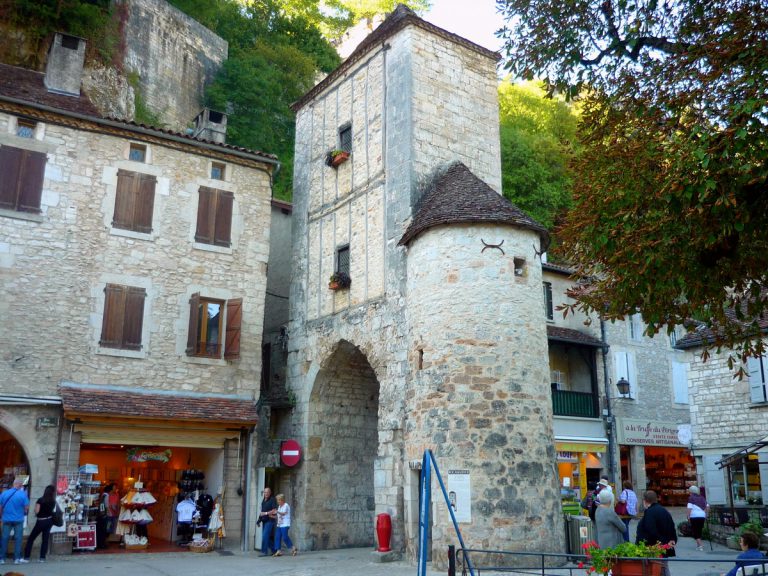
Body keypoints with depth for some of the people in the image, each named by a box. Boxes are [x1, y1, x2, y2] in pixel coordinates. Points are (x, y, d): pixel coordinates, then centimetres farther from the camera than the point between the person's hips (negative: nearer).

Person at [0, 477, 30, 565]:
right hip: (18, 520, -2)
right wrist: (25, 512, 14)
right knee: (18, 539, 5)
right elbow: (26, 508, -8)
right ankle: (17, 558, 6)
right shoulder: (23, 494, -10)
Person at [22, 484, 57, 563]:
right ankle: (42, 558, 5)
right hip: (49, 520, 5)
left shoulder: (40, 500, -13)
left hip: (41, 521, -4)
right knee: (45, 539, 8)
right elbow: (52, 510, 7)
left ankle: (26, 557, 4)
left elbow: (36, 511, -14)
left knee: (31, 539, 6)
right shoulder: (53, 501, 0)